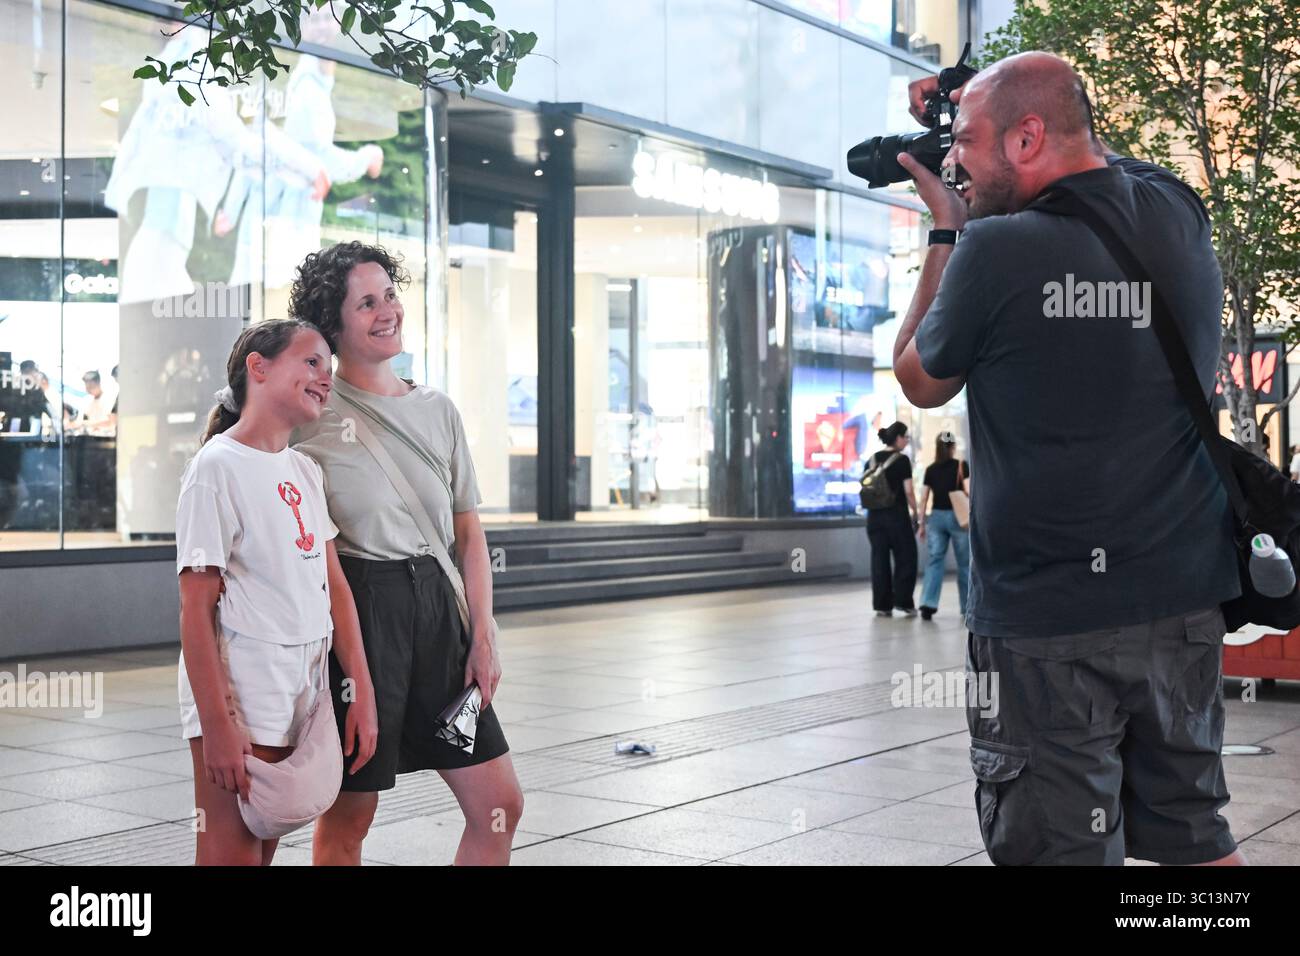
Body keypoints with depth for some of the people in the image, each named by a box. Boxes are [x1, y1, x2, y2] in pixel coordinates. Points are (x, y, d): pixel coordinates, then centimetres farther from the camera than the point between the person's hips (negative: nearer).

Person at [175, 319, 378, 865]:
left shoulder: (305, 470, 12)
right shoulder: (218, 466, -11)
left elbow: (334, 586, 11)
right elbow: (197, 607, -14)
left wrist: (363, 693, 5)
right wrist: (217, 725, -18)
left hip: (303, 697, 7)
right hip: (238, 693, -7)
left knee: (266, 850, 13)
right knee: (230, 856, -1)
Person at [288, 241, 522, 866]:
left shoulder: (437, 411, 12)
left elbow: (468, 532, 14)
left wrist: (484, 637, 6)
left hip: (435, 605, 5)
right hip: (355, 608, -5)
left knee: (499, 804, 5)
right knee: (348, 816, 2)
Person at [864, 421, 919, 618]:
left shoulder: (873, 459, 7)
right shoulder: (902, 460, -8)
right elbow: (908, 491, -10)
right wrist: (915, 512, 1)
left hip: (875, 515, 5)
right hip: (897, 514, -5)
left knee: (879, 559, 6)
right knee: (905, 557, 7)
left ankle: (882, 605, 7)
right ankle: (903, 601, 6)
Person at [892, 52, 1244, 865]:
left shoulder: (996, 250, -17)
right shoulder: (1180, 215, 3)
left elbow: (921, 383, 3)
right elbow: (1105, 169, 29)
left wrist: (948, 230, 8)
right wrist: (974, 127, 21)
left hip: (1049, 619, -6)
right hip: (1186, 602, 7)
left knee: (1062, 848, 3)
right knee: (1193, 834, 18)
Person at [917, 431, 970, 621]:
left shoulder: (930, 470, 5)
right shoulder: (962, 466, -3)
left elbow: (923, 499, 5)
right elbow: (968, 492, -11)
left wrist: (922, 524, 12)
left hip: (936, 517, 2)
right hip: (957, 517, -2)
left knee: (934, 561, 3)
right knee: (964, 563, 9)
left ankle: (928, 604, -11)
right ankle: (967, 607, 16)